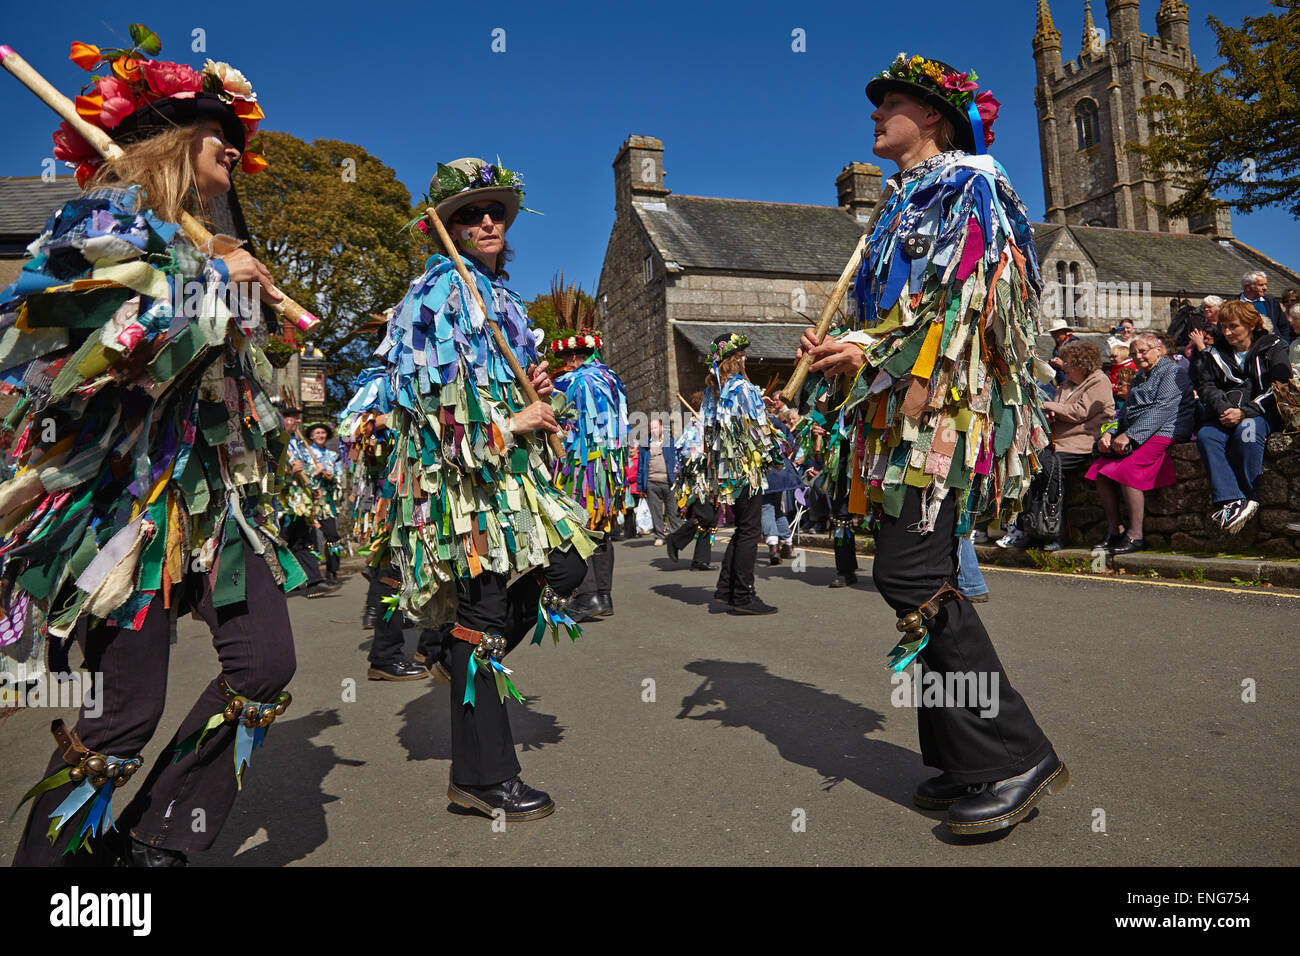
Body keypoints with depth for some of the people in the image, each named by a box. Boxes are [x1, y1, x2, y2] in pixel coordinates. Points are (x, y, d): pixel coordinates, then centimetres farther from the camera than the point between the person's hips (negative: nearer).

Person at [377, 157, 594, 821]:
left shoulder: (502, 298, 22)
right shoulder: (438, 291, -6)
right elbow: (437, 395, -17)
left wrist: (537, 391, 8)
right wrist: (511, 424, -13)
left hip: (512, 475, 9)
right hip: (461, 477, -9)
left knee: (566, 564, 6)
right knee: (482, 609, -7)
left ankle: (463, 661, 24)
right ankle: (482, 777, 4)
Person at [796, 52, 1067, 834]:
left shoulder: (966, 183, 3)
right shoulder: (906, 204, 30)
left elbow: (960, 295, -13)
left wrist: (871, 354, -19)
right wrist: (846, 351, 9)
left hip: (943, 406, -9)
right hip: (905, 414, 9)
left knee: (912, 573, -17)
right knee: (925, 578, 5)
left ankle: (1018, 759, -8)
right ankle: (967, 766, 12)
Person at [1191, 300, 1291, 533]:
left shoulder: (1272, 348, 5)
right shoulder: (1213, 353, 14)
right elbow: (1205, 385, 5)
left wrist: (1245, 412, -17)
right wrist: (1224, 408, -16)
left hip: (1263, 413, -3)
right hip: (1225, 414, 3)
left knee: (1246, 431, -37)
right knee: (1205, 436, -30)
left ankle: (1248, 497, -28)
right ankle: (1230, 500, -38)